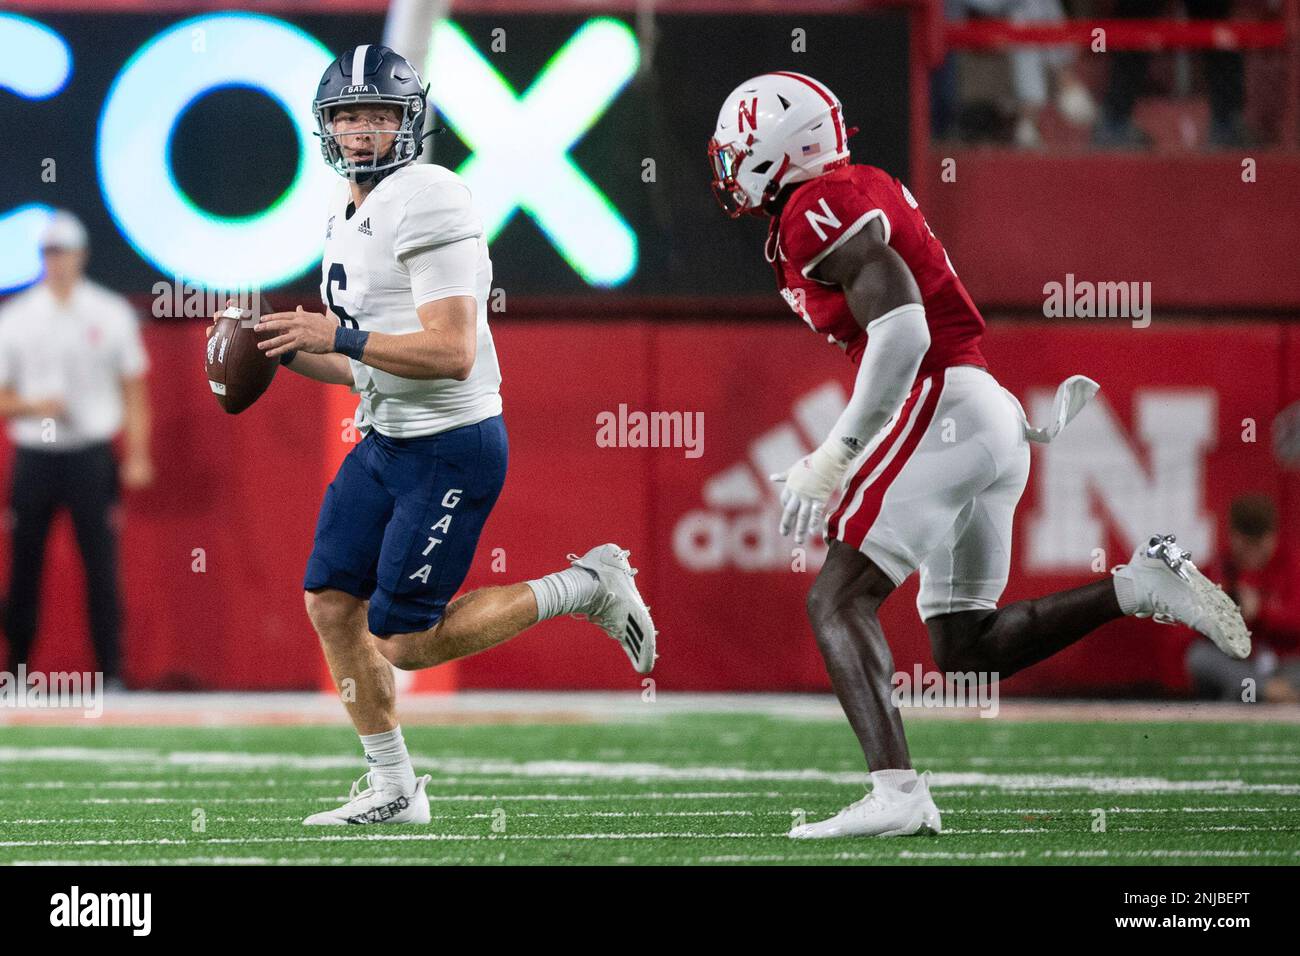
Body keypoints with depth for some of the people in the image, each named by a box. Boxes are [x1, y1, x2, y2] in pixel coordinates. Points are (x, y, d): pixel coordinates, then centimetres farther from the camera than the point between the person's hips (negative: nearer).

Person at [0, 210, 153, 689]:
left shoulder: (111, 313, 5)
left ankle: (111, 673, -3)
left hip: (92, 456, -1)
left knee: (102, 568, -6)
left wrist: (137, 455, -2)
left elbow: (133, 388, 7)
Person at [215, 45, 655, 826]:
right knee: (332, 605, 6)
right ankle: (393, 790, 18)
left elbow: (451, 353, -26)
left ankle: (585, 589, 6)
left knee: (405, 642, -7)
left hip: (452, 448, -9)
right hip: (387, 440, 9)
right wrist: (292, 352, 7)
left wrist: (340, 336, -23)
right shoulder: (351, 212, 13)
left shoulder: (425, 203, -18)